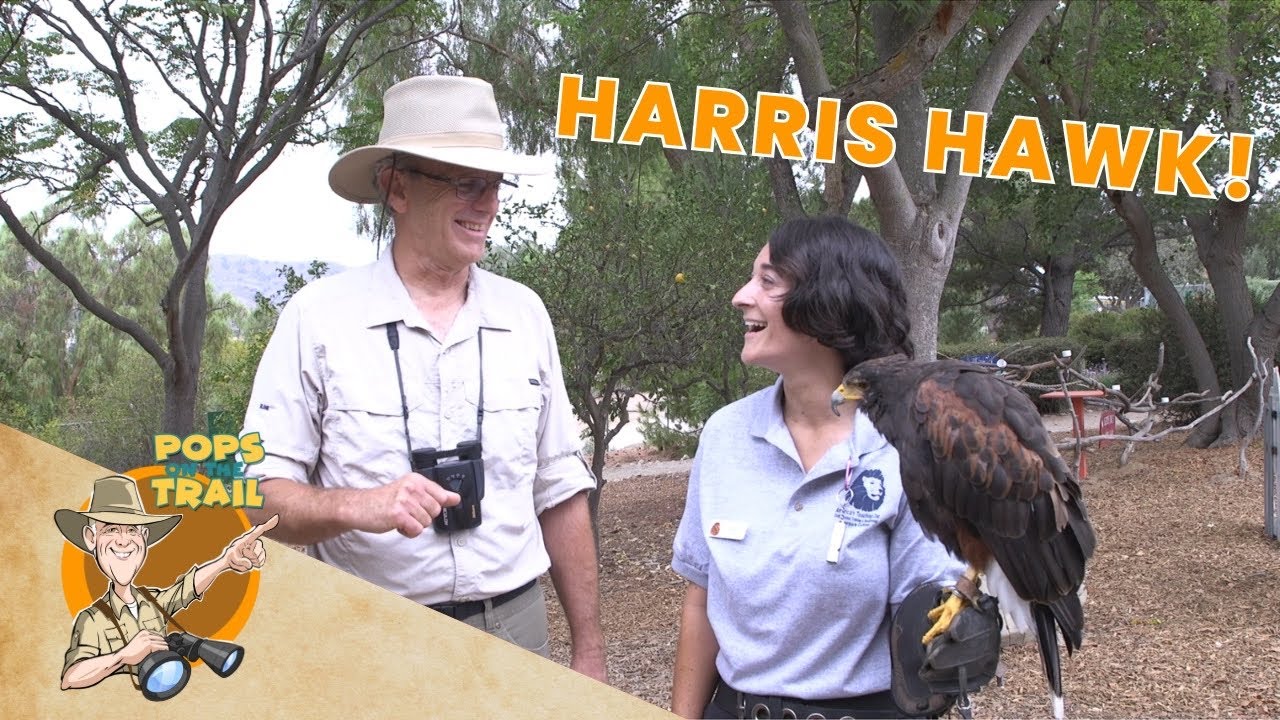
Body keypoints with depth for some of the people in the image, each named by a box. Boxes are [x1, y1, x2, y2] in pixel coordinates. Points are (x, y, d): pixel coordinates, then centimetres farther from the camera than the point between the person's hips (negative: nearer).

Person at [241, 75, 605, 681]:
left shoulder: (524, 313, 4)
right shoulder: (317, 318, -7)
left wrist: (588, 652, 7)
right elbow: (262, 494, -9)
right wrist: (355, 506, -28)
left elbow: (561, 494, 7)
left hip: (514, 630, 3)